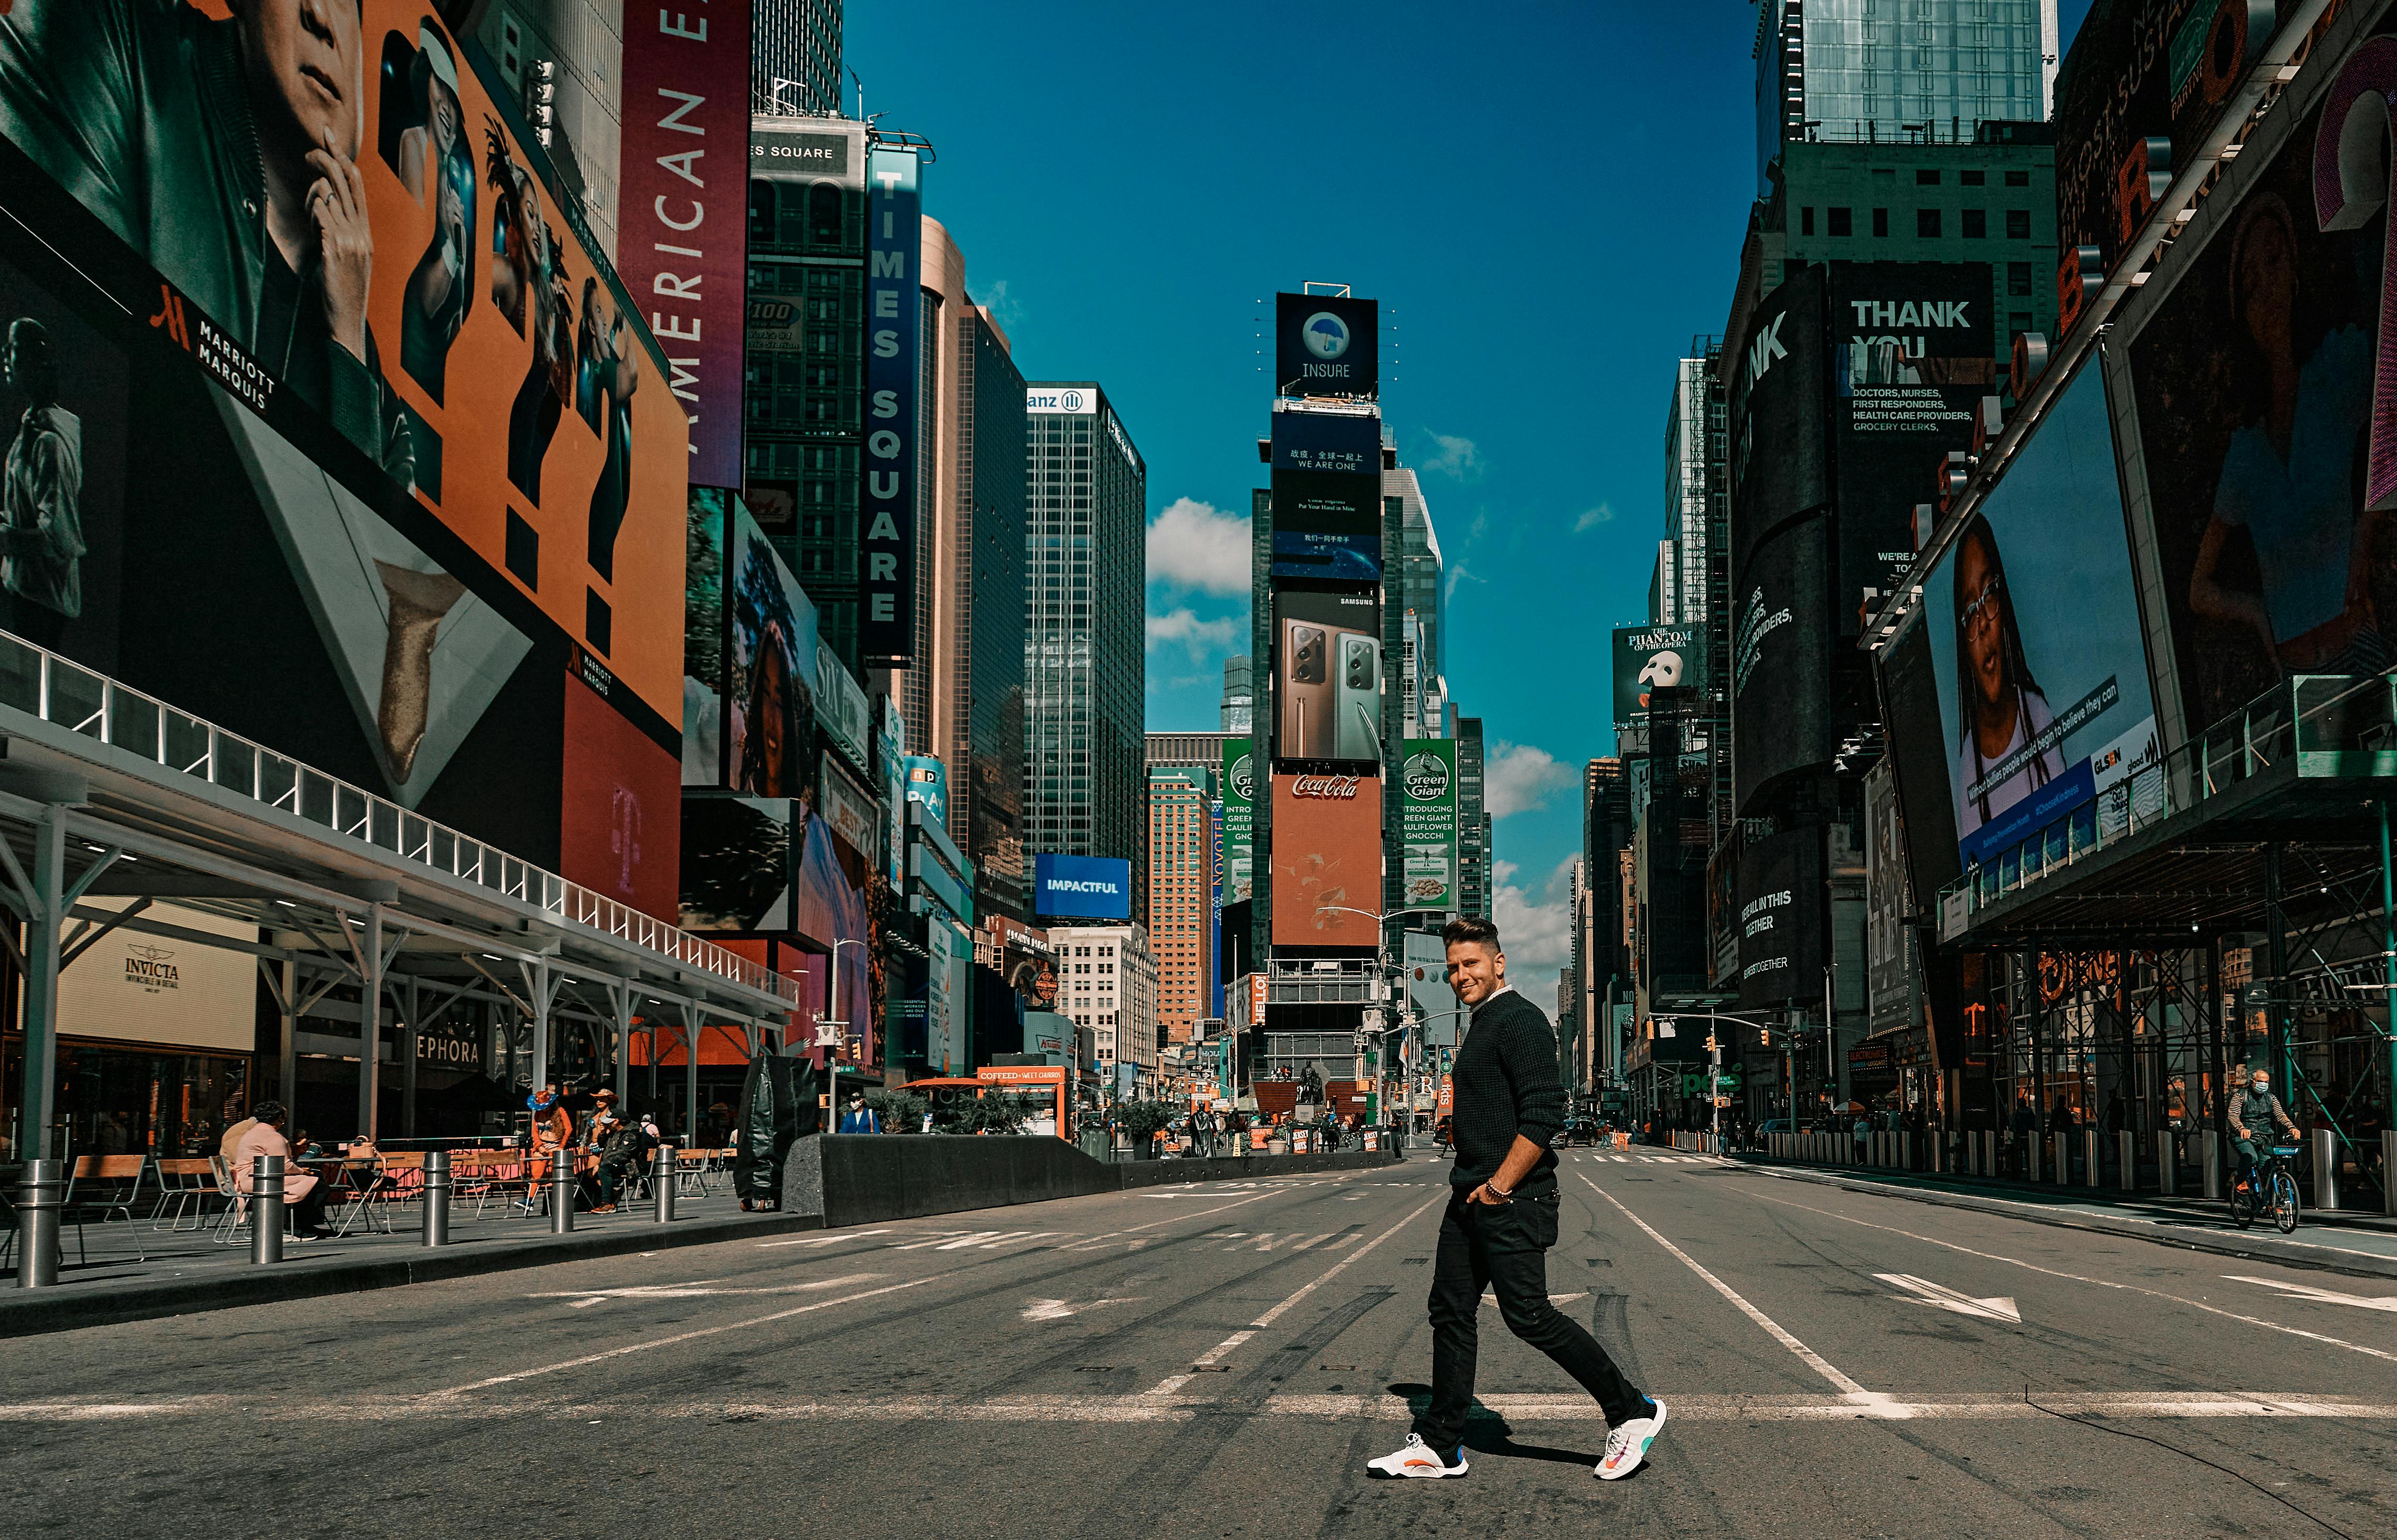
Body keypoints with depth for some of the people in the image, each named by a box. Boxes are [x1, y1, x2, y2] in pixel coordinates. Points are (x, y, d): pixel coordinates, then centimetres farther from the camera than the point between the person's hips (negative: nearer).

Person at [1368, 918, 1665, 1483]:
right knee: (1451, 1311, 9)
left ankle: (1632, 1414, 5)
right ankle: (1438, 1447, 15)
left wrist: (1501, 1185, -21)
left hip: (1511, 1202, -10)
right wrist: (1472, 1187, 18)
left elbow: (1545, 1112, -22)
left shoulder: (1519, 1021, -13)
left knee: (1529, 1316, -8)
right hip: (1471, 1198, 10)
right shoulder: (1482, 1024, 18)